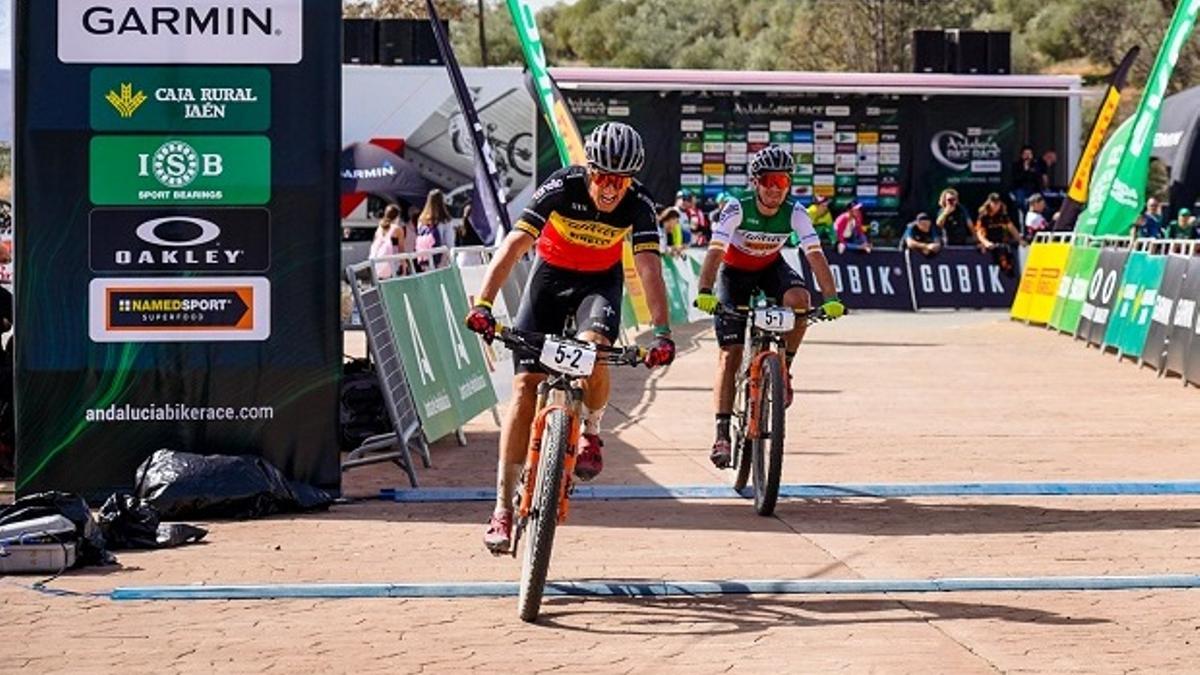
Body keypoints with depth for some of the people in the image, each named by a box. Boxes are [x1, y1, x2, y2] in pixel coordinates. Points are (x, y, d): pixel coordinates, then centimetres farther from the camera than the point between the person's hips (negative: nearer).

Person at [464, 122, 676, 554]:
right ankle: (503, 508, -6)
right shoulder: (561, 187, -27)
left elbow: (650, 269, -31)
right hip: (551, 274, 0)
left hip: (600, 280, 0)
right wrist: (483, 304, -45)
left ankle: (591, 432, 3)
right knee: (526, 385, -10)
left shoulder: (638, 205, -24)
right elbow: (513, 246, -33)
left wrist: (661, 332, -45)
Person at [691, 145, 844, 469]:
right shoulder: (738, 209, -29)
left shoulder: (795, 213, -24)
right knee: (730, 352, -11)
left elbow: (815, 255, -31)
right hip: (735, 271, -2)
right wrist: (705, 292, -55)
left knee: (799, 299, -32)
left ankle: (783, 369, -10)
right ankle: (722, 434, -10)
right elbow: (715, 251, -39)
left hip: (771, 267, 2)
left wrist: (832, 298, -46)